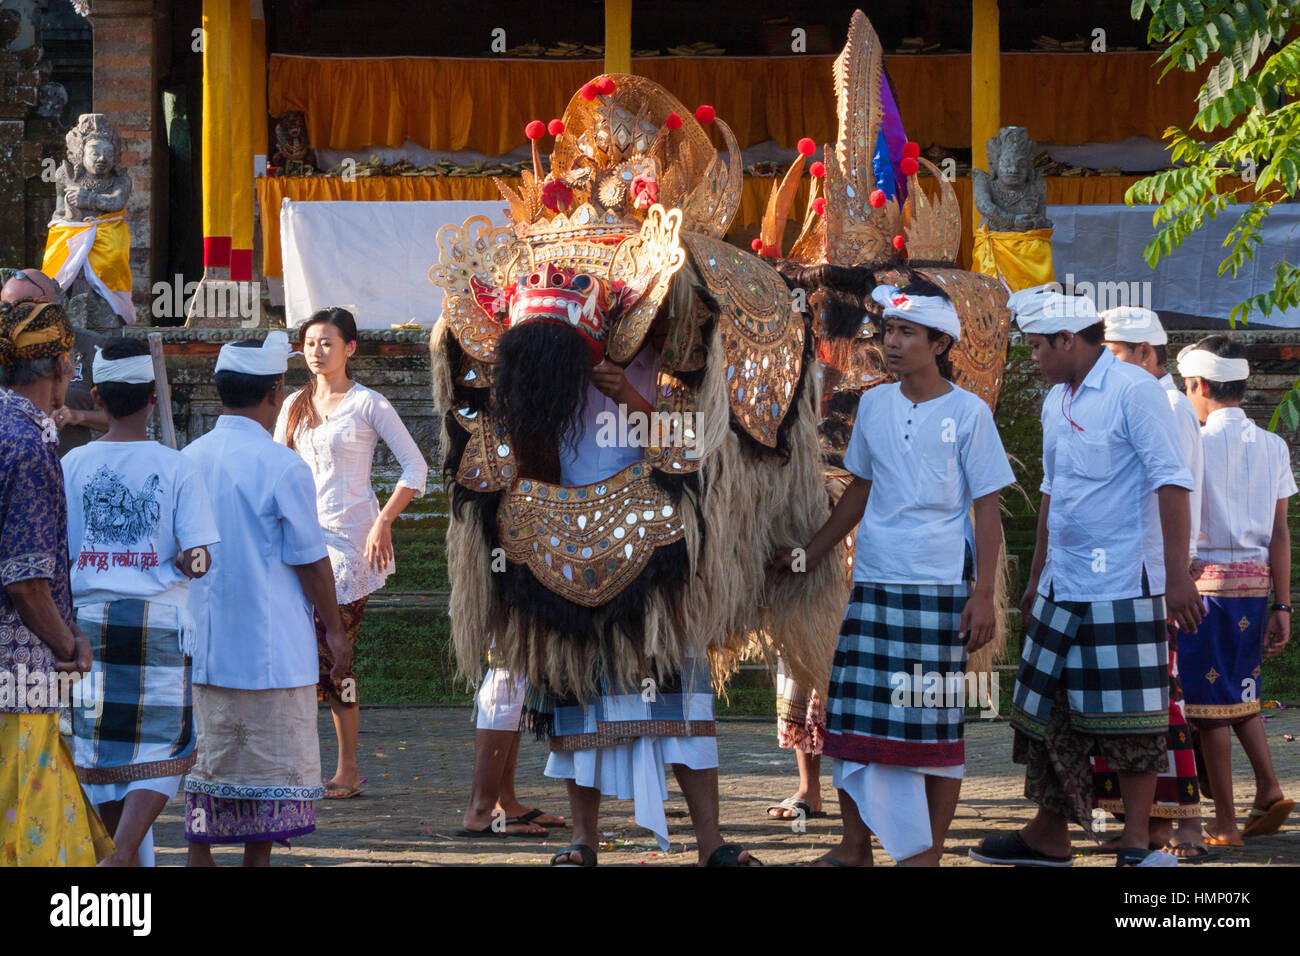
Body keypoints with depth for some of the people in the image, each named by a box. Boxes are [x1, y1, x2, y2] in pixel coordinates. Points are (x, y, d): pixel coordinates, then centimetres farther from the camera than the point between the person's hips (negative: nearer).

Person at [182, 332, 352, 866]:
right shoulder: (282, 467, -14)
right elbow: (310, 561, -9)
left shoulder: (187, 461, 3)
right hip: (270, 651, -6)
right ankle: (257, 861, 4)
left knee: (205, 764, 11)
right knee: (272, 767, 3)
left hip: (198, 647, 6)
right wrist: (334, 631, 3)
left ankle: (198, 856, 11)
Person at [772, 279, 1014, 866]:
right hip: (874, 582, 4)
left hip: (941, 586, -4)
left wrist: (984, 595, -9)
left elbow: (988, 511, -2)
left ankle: (929, 853, 6)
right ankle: (855, 845, 12)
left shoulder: (968, 413, -3)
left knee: (935, 723, -1)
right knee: (855, 715, 2)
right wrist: (810, 554, 20)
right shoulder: (874, 404, 10)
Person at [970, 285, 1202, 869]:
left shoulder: (1133, 390, -10)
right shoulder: (1056, 401, 15)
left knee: (1128, 713, -5)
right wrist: (1036, 578, 26)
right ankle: (1049, 837, 19)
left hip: (1122, 585, -8)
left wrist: (1177, 575, -19)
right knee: (1049, 709, 10)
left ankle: (1137, 842, 1)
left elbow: (1171, 481, -14)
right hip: (1062, 587, 8)